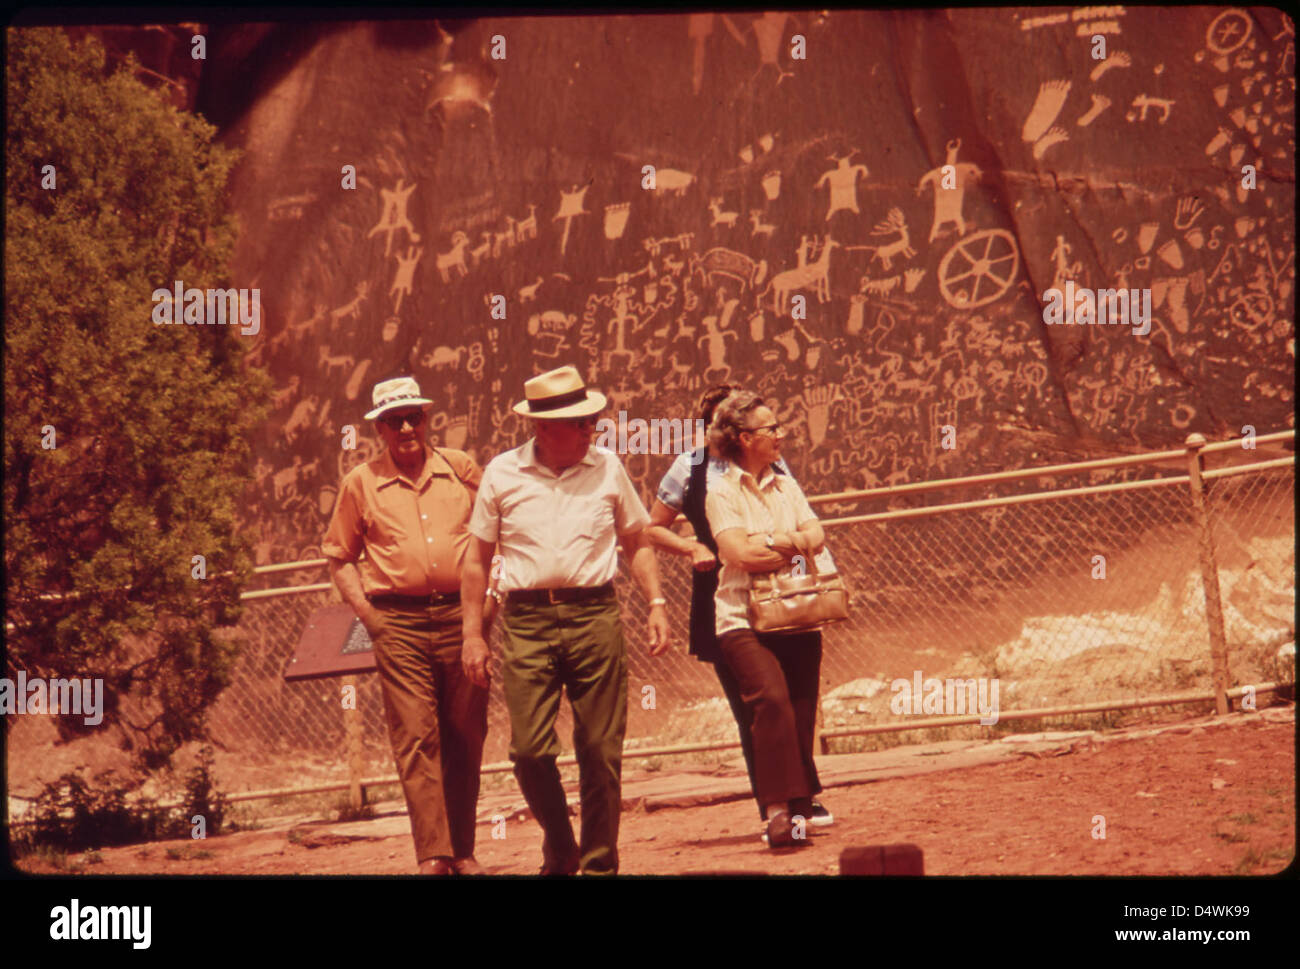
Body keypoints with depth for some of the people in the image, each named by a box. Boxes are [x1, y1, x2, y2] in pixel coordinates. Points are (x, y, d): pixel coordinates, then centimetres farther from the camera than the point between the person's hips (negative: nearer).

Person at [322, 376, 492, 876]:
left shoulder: (461, 469, 10)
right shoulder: (361, 484, 7)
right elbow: (339, 558, 13)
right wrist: (367, 614, 1)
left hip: (460, 615, 2)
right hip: (399, 623, -2)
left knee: (466, 738, 4)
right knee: (416, 739, -10)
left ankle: (463, 852, 13)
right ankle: (432, 856, -14)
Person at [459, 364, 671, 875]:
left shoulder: (607, 468, 7)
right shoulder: (502, 473, 4)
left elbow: (637, 544, 18)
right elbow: (477, 559, 10)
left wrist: (657, 604, 6)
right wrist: (472, 635, 6)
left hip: (593, 617, 1)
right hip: (525, 621, -1)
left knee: (601, 751, 0)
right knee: (530, 750, -7)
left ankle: (600, 861, 13)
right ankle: (560, 850, 15)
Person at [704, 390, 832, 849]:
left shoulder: (785, 487, 18)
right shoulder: (722, 492, 0)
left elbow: (815, 536, 6)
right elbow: (739, 553, -12)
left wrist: (770, 543, -10)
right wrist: (791, 543, -1)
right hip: (744, 619, -6)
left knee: (801, 713, 1)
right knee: (771, 698, -24)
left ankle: (799, 811, 8)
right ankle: (778, 810, -25)